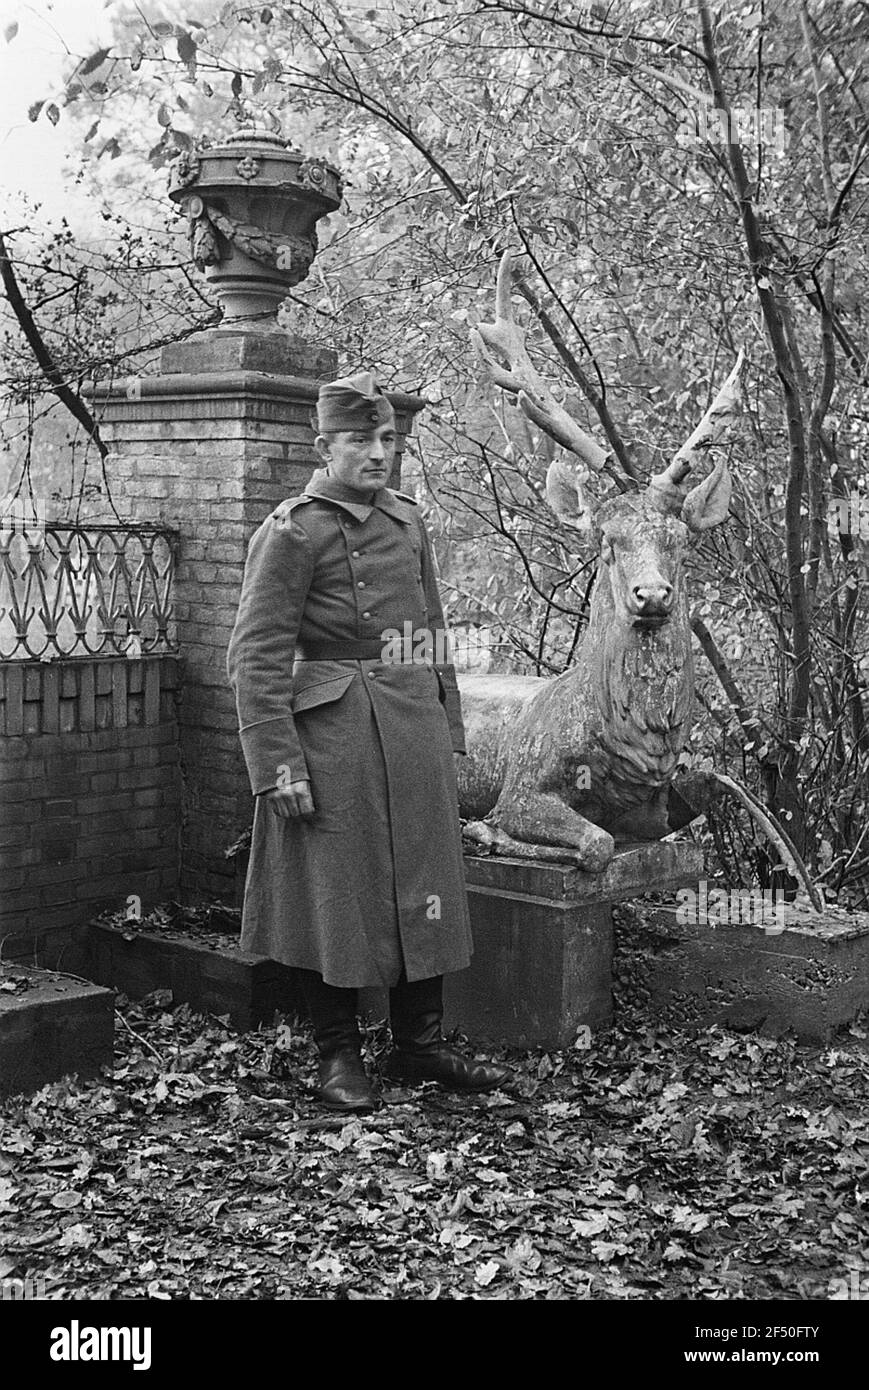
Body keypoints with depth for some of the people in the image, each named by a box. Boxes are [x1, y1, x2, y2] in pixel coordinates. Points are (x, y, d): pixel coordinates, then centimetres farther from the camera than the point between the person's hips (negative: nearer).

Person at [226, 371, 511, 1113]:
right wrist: (280, 762, -16)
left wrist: (449, 728, 14)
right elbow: (257, 656, -11)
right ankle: (338, 1055, 17)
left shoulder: (408, 520, 12)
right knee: (336, 892, 2)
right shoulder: (292, 531, -8)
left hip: (415, 727, 6)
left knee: (423, 886, 10)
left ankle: (420, 1044, 23)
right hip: (333, 731, -6)